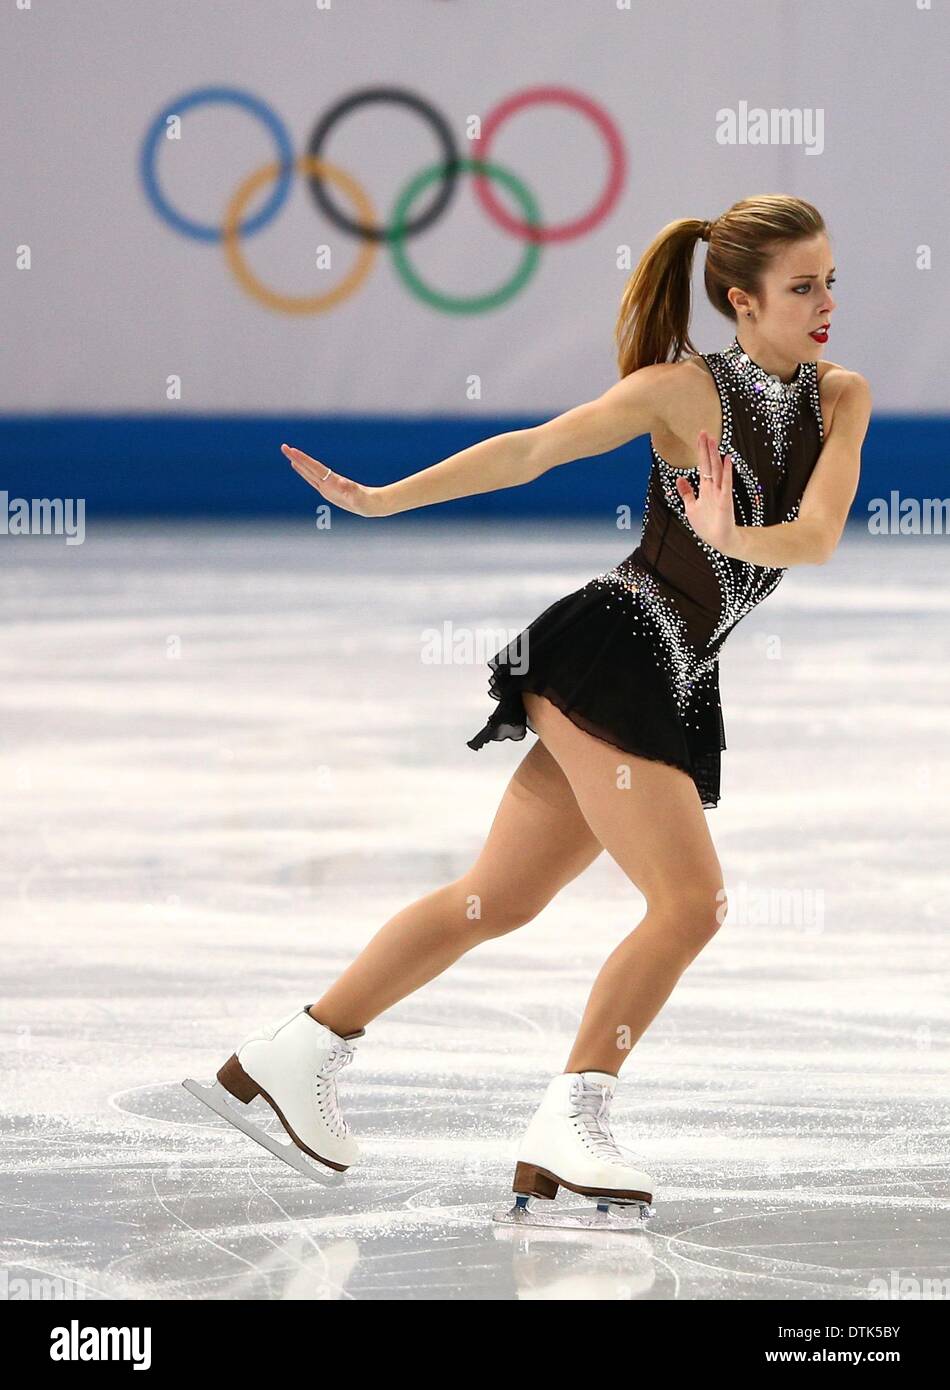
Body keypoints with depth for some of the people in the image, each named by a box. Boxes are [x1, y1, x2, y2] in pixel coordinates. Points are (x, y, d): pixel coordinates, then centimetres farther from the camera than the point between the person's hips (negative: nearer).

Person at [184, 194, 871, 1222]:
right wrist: (381, 498, -9)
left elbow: (819, 534, -10)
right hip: (610, 648, -6)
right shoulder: (686, 389, -8)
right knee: (691, 901, -16)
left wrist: (736, 538, -32)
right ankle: (570, 1127, -9)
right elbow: (532, 450, -5)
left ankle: (295, 1054, 20)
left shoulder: (841, 399, 5)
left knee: (500, 899, 11)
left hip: (672, 685, 6)